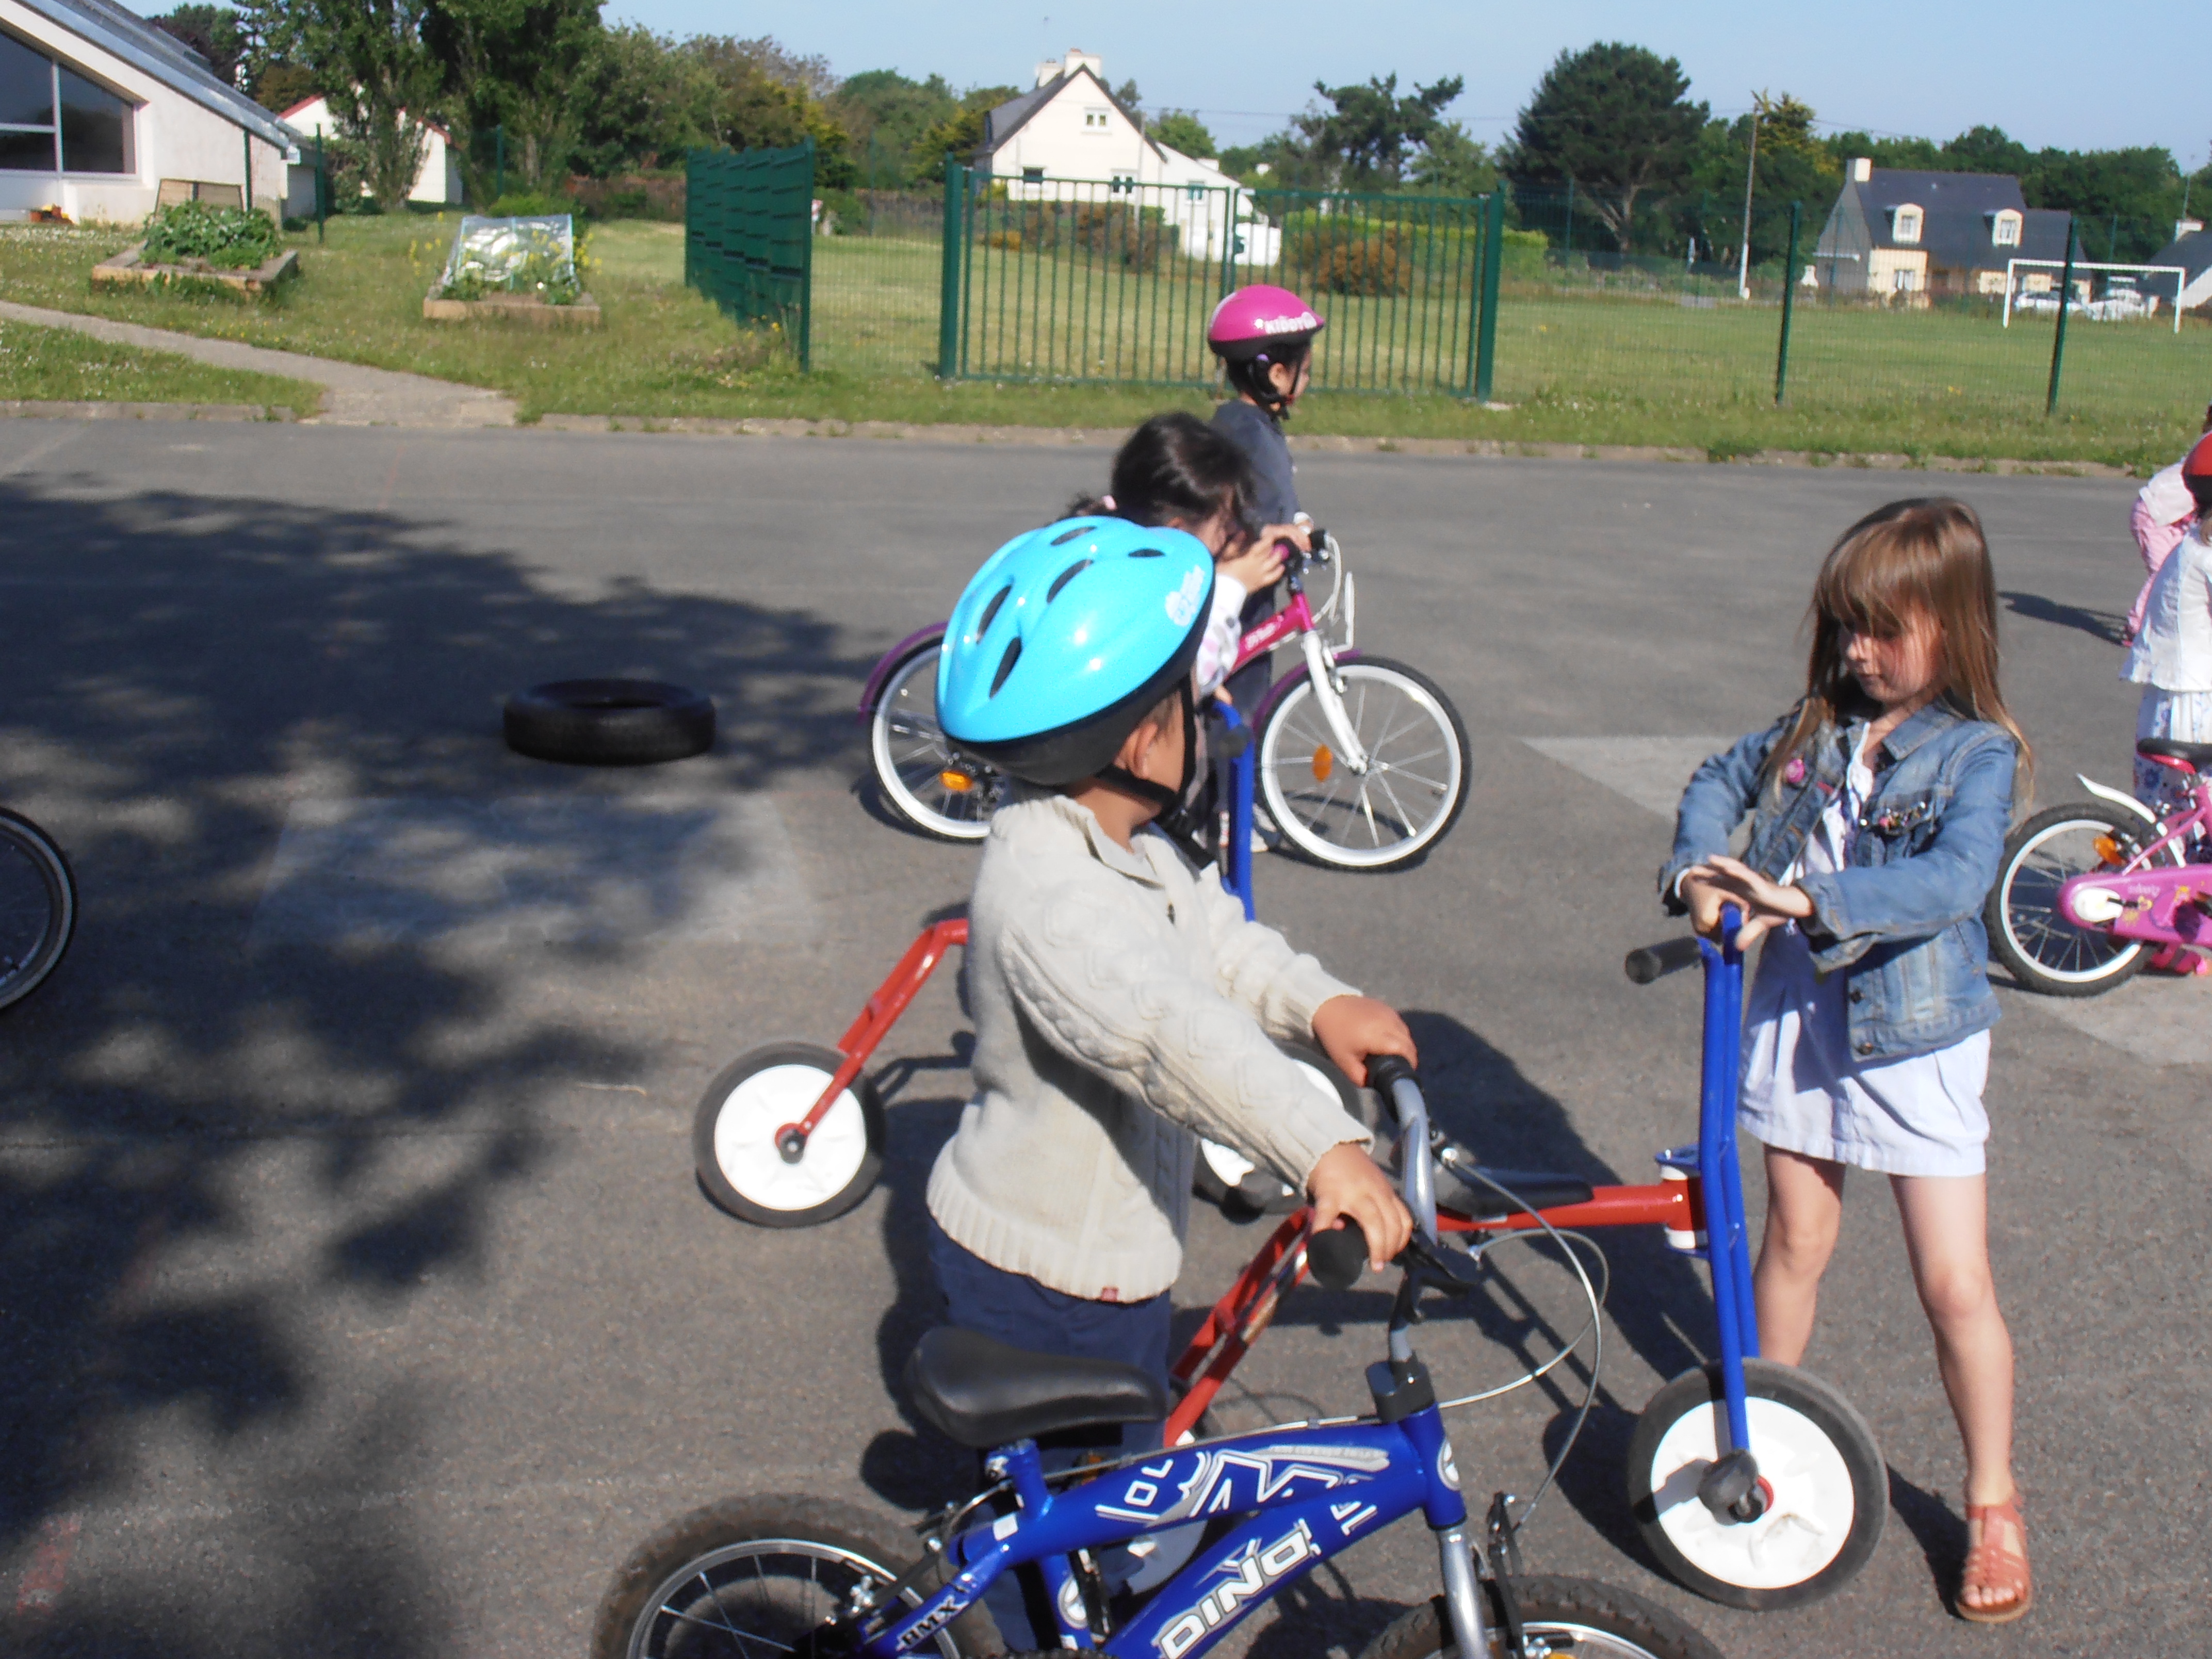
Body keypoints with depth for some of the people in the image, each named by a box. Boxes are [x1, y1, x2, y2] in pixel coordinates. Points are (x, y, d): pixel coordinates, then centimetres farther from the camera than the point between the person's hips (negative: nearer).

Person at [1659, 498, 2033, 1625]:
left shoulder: (1977, 755, -13)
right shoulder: (1816, 726, 3)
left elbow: (1953, 881, -28)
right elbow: (1719, 783, 15)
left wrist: (1806, 896, -38)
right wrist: (1700, 875, -5)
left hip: (1915, 1038, -4)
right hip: (1800, 1017, 4)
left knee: (1954, 1282, 0)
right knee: (1795, 1239, 17)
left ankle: (1992, 1503, 18)